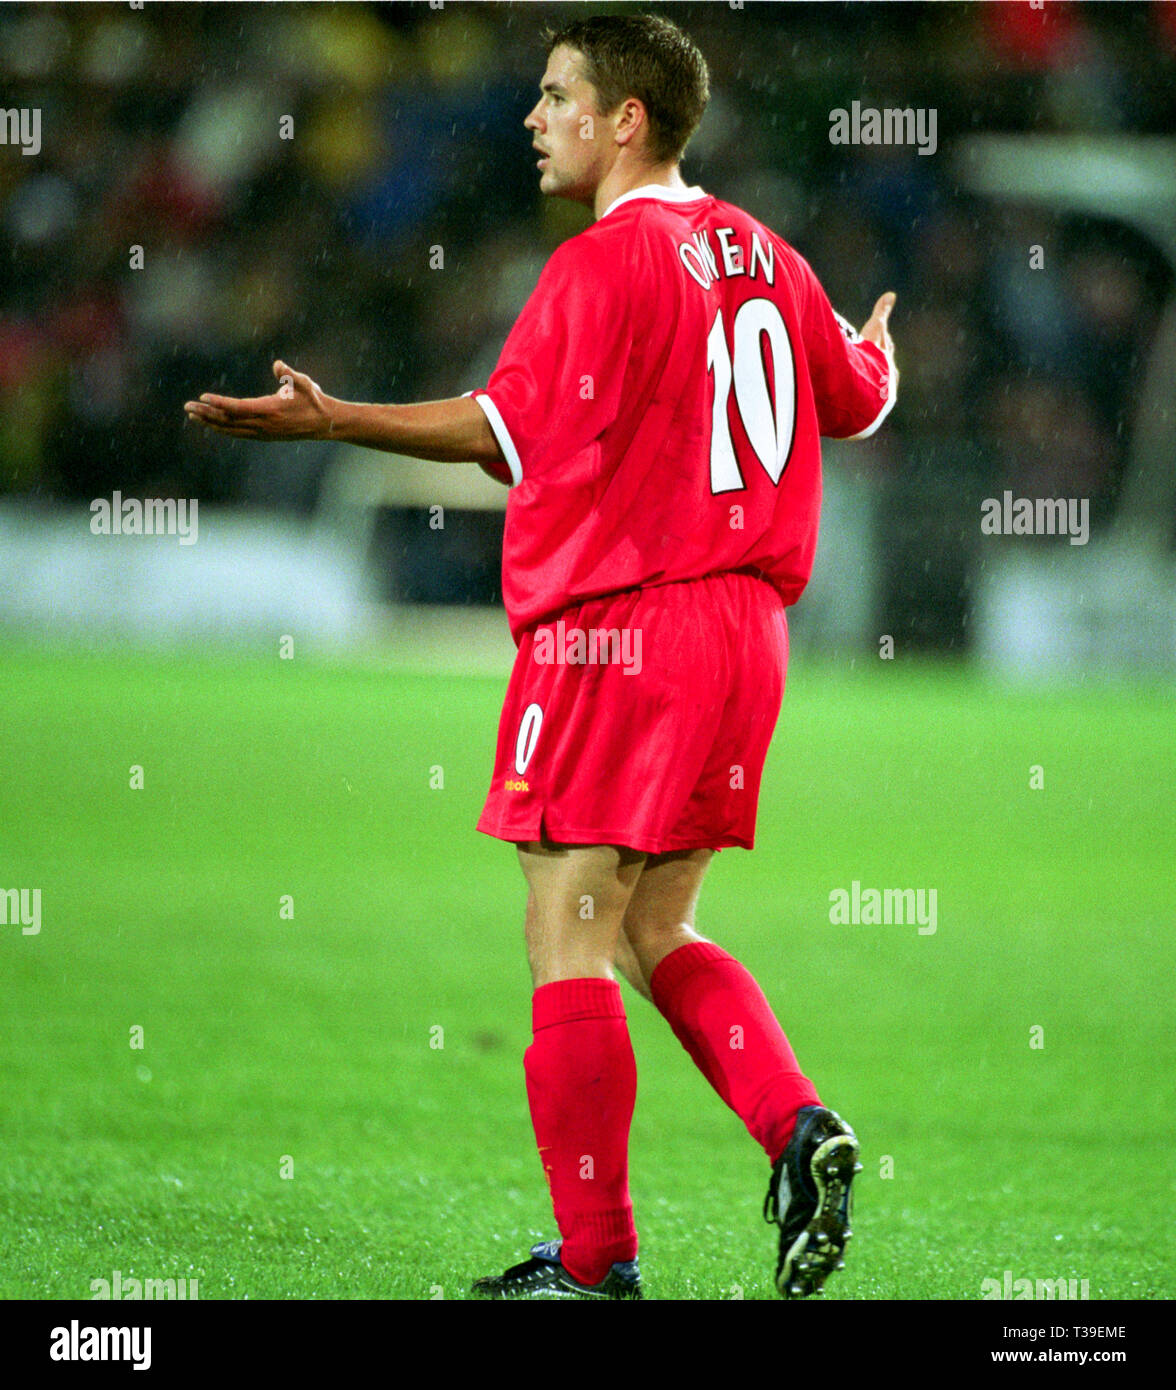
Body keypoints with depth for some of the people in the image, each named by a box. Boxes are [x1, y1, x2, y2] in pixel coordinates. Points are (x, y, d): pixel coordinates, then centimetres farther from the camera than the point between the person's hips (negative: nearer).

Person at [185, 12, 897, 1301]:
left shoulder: (607, 261, -12)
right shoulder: (755, 251, 13)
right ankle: (798, 1126, -2)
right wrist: (874, 346, 49)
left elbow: (508, 430, -15)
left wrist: (329, 421, -15)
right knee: (653, 932, 17)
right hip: (744, 619, 8)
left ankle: (594, 1260, -2)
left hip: (618, 631, -8)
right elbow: (856, 401, 26)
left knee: (568, 941, -3)